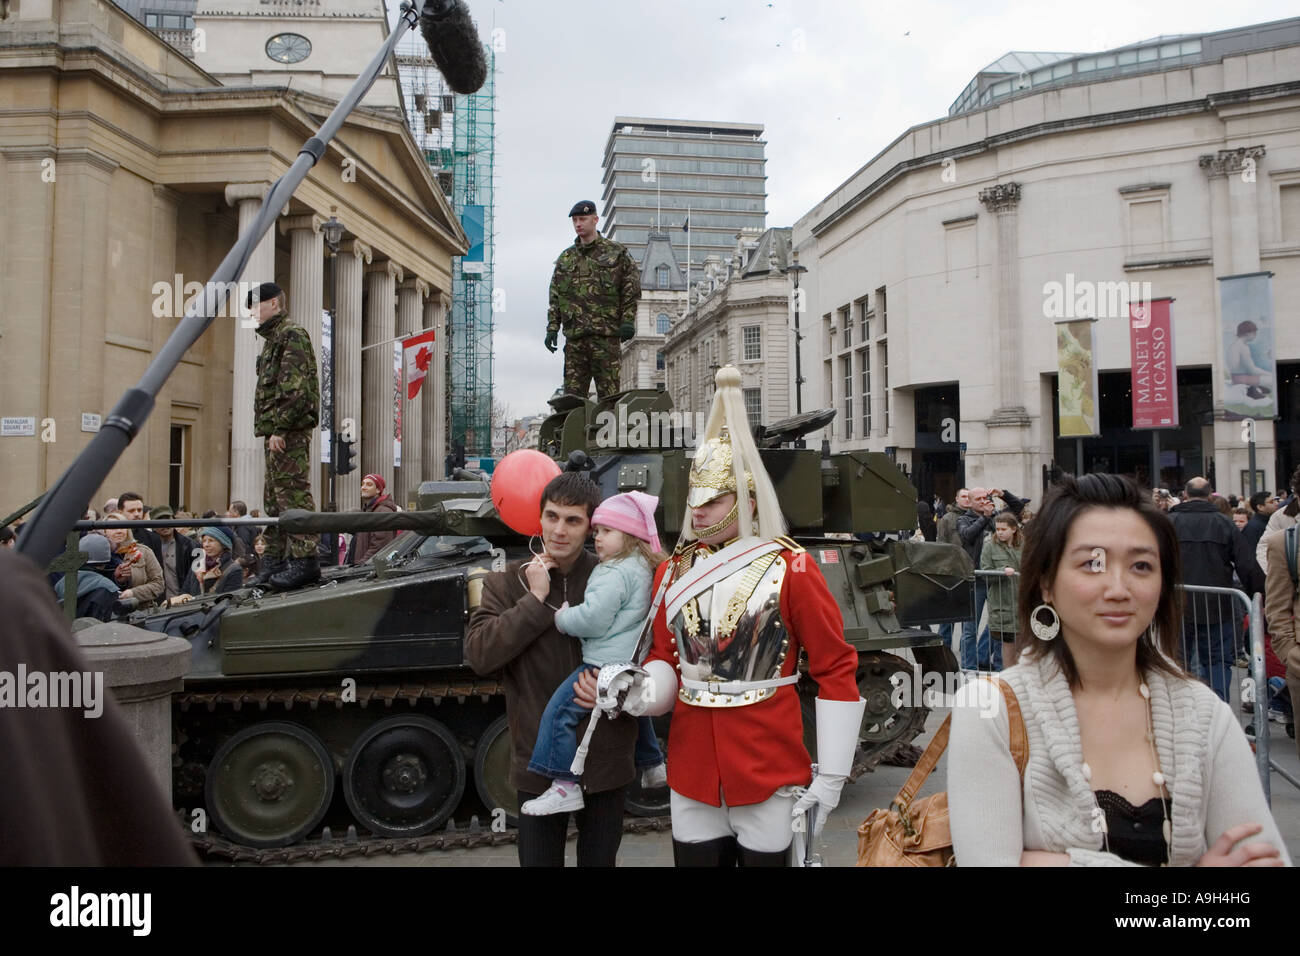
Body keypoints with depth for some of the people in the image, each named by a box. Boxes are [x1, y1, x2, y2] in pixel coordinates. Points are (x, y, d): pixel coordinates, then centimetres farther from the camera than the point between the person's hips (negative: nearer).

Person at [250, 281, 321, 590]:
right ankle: (276, 558, 19)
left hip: (289, 430, -11)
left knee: (293, 492, -14)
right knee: (275, 497, 12)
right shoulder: (273, 339, 25)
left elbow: (294, 388, -18)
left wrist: (279, 428, -22)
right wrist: (272, 429, 16)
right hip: (278, 431, 11)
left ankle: (304, 559, -15)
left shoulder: (292, 335, -7)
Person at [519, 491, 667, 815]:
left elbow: (594, 618, -23)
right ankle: (652, 767, 46)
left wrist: (561, 617, -7)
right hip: (632, 663, 11)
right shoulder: (643, 568, 14)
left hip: (607, 665, -11)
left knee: (559, 711, -12)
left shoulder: (615, 573, -17)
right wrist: (570, 615, 18)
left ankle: (565, 787, -13)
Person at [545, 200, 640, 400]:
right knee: (573, 393, 0)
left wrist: (628, 321, -6)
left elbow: (632, 291, 4)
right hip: (574, 336, 3)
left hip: (606, 334, -3)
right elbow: (555, 297, 18)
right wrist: (552, 328, 9)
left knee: (609, 394, -4)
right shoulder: (565, 258, 19)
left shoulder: (617, 253, 7)